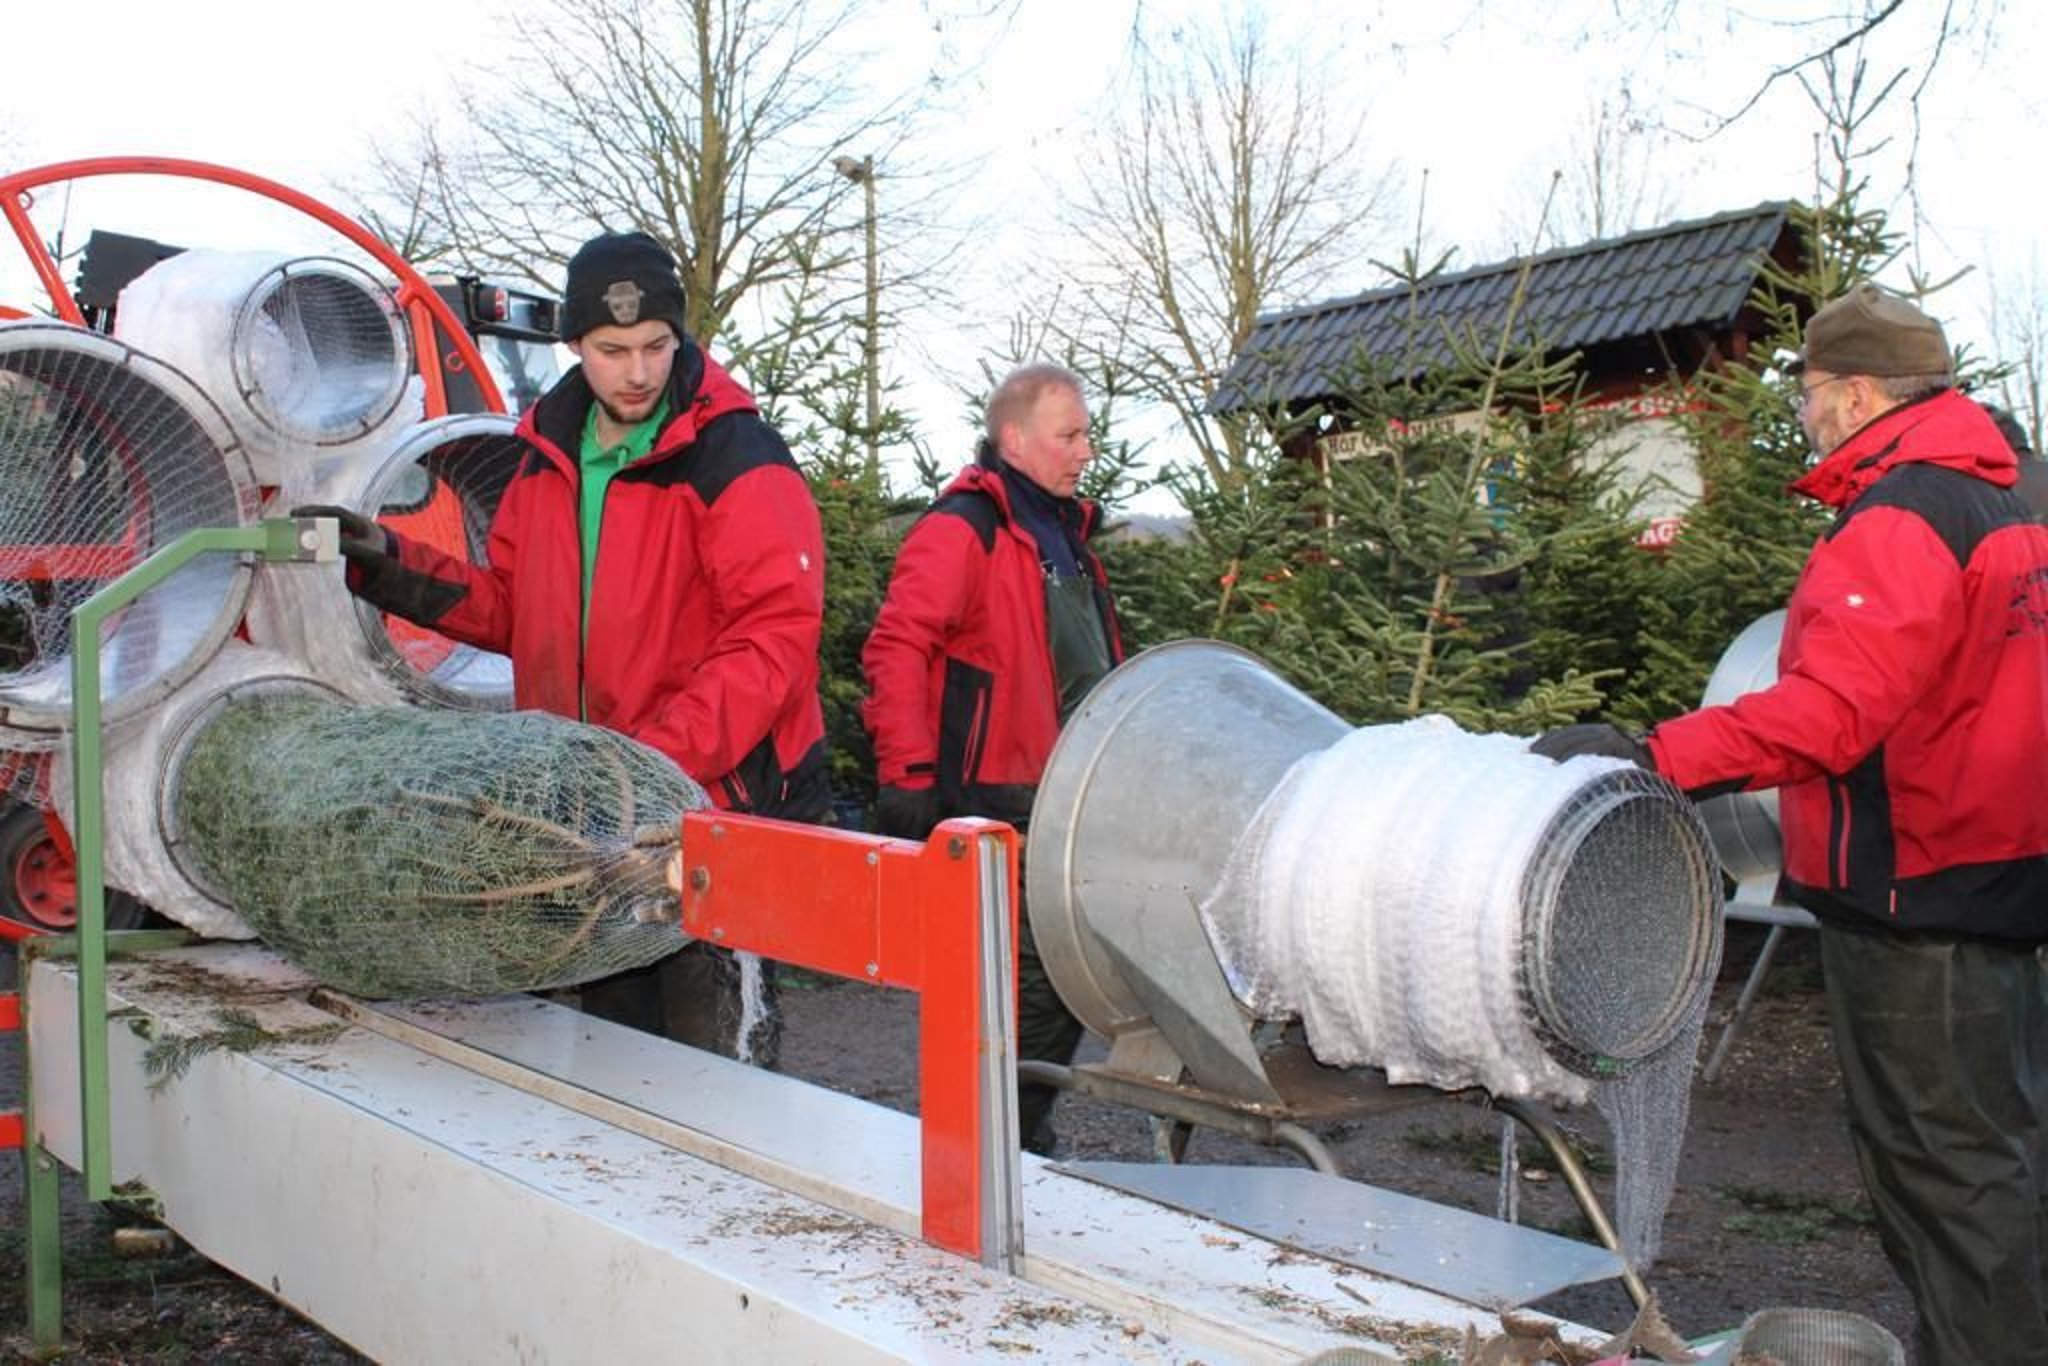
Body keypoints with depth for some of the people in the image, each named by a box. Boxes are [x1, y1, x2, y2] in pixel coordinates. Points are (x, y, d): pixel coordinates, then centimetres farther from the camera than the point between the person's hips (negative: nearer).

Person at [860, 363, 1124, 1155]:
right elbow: (898, 647, -20)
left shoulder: (1065, 531, 20)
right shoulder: (962, 527, -10)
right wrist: (908, 777, -25)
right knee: (1034, 982, -8)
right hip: (1002, 804, -9)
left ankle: (1022, 1133, 28)